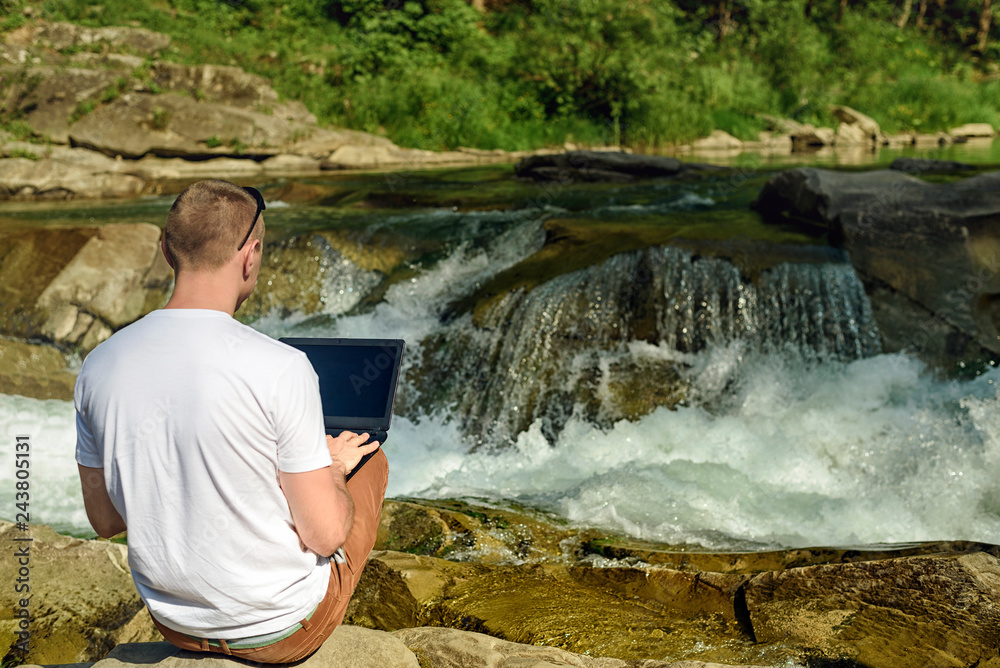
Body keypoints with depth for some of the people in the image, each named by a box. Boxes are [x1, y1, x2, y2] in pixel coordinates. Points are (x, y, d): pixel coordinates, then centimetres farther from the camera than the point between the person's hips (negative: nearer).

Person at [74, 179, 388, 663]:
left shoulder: (98, 368, -11)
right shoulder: (280, 369, -27)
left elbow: (103, 519, 1)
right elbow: (325, 534, -21)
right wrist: (333, 467, 0)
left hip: (175, 623, 5)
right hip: (283, 629, -4)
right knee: (371, 456, 20)